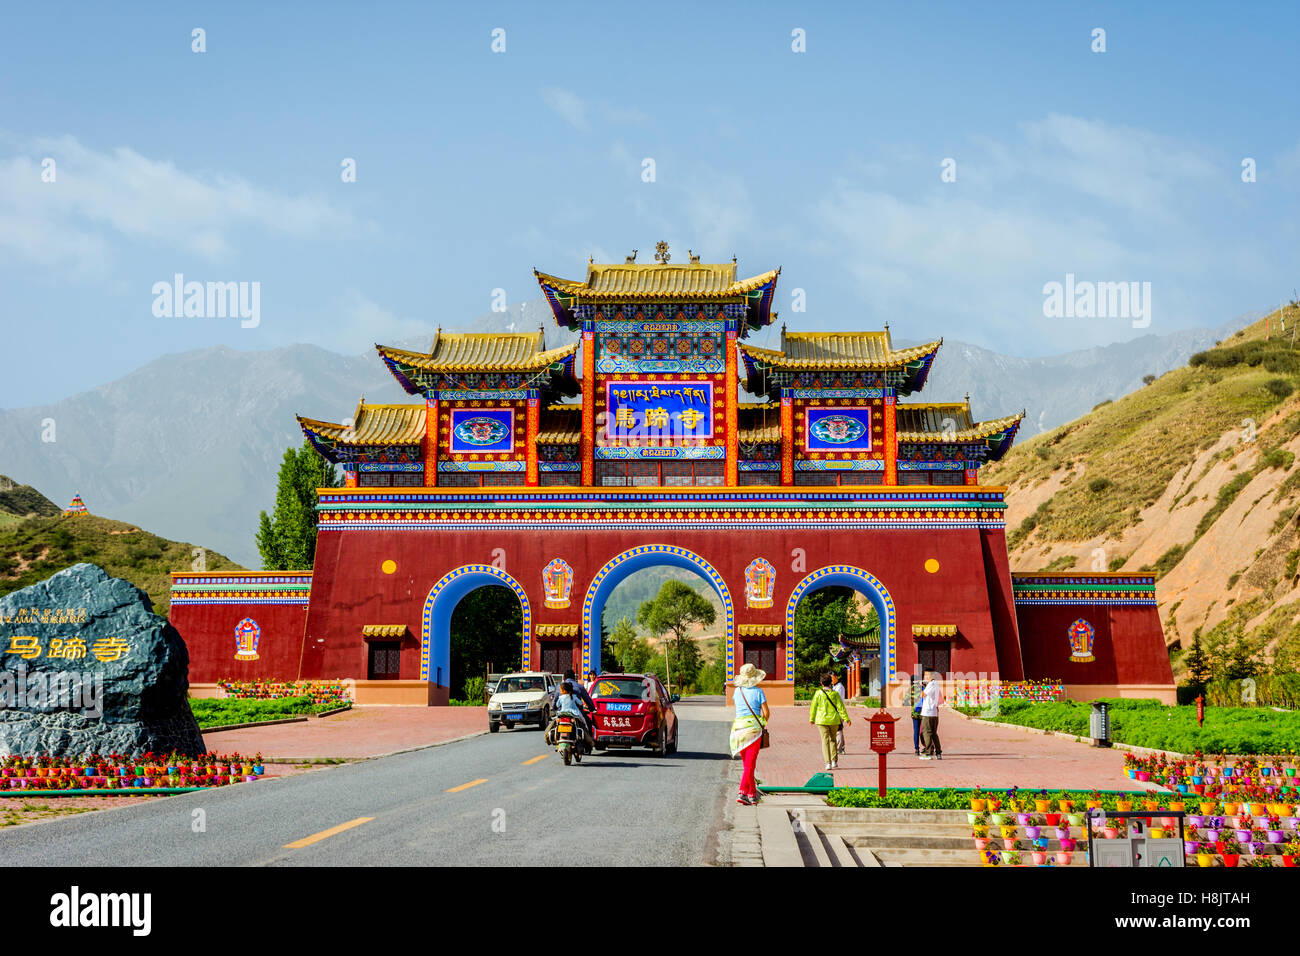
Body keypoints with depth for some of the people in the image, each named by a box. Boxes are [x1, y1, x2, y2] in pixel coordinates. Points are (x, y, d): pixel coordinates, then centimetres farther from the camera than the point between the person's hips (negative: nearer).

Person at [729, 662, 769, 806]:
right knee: (750, 765, -5)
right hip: (753, 728, -4)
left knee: (747, 764, 14)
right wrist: (762, 724, 13)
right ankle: (742, 793, -18)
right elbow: (767, 713, -5)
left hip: (738, 728, 4)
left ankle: (752, 794, 17)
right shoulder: (758, 692, -5)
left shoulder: (738, 691, 8)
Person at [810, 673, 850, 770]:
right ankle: (834, 761, 14)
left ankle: (828, 763, -9)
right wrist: (846, 718, 0)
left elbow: (813, 707, 1)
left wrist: (811, 719, 13)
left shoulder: (818, 693, -4)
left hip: (822, 720, -1)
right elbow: (840, 707, -4)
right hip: (834, 720, 1)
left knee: (825, 741, 0)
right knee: (833, 740, 18)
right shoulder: (835, 694, -3)